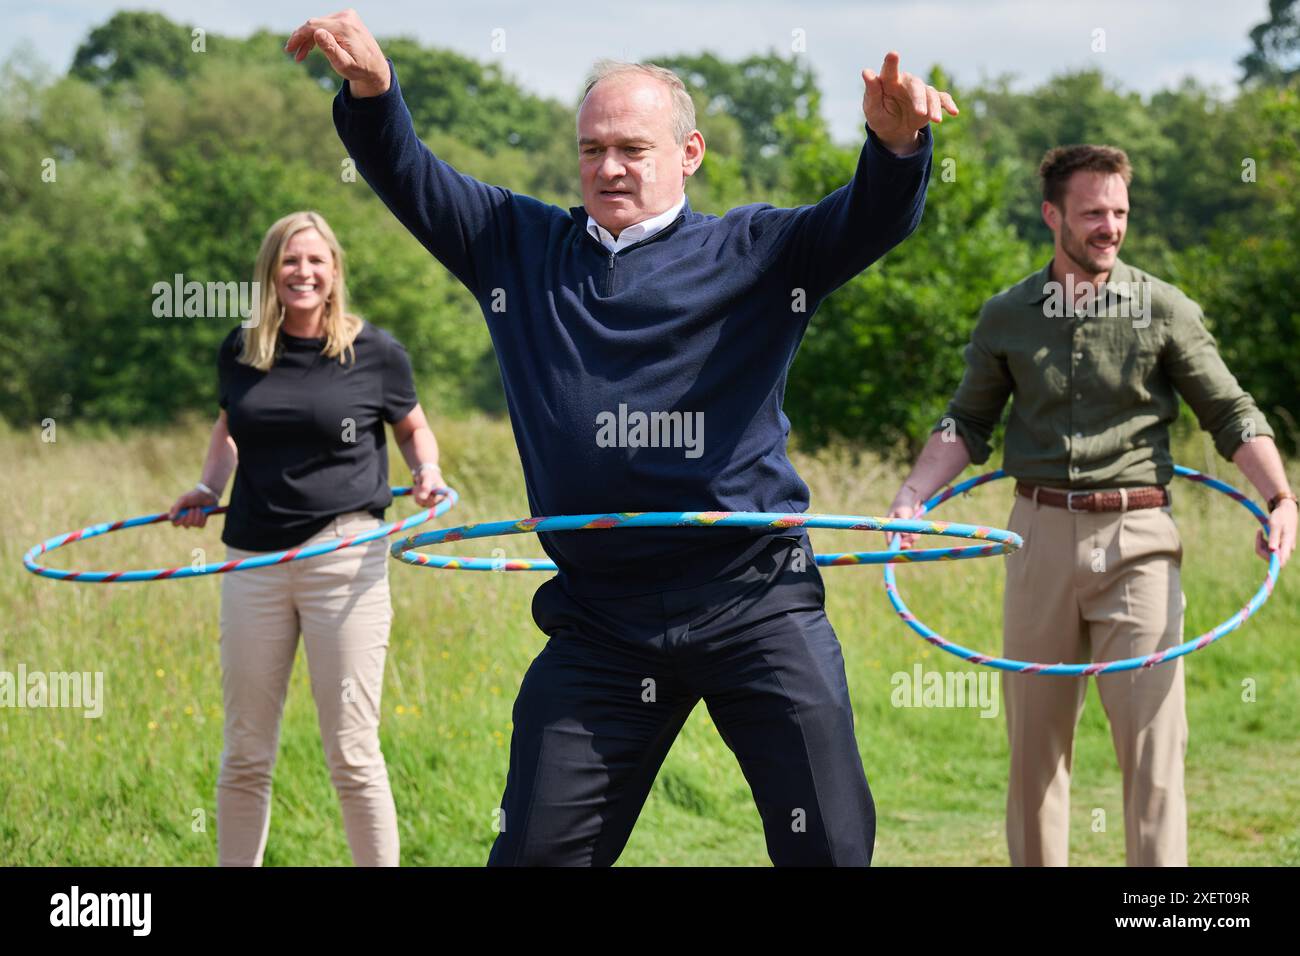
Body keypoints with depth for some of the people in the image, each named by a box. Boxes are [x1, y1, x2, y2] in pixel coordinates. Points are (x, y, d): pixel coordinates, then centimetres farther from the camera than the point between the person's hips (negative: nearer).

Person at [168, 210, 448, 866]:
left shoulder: (374, 352, 0)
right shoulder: (239, 351, 8)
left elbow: (413, 428, 16)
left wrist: (427, 473, -4)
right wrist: (208, 488, 10)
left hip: (345, 558, -3)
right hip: (254, 561, 3)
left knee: (351, 754, -3)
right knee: (244, 755, 9)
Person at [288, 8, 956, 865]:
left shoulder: (753, 252, 3)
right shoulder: (521, 248, 12)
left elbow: (869, 222, -11)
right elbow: (407, 177, 8)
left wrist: (897, 145, -35)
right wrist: (371, 90, -14)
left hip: (755, 604, -2)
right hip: (598, 620, 3)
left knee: (829, 844, -2)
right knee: (534, 850, 8)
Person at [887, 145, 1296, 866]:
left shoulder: (1164, 309, 3)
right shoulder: (1005, 318, 9)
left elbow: (1231, 415, 5)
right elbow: (967, 424, 17)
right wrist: (913, 495, 2)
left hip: (1137, 541, -2)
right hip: (1040, 535, 2)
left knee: (1152, 736, -7)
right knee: (1034, 737, 6)